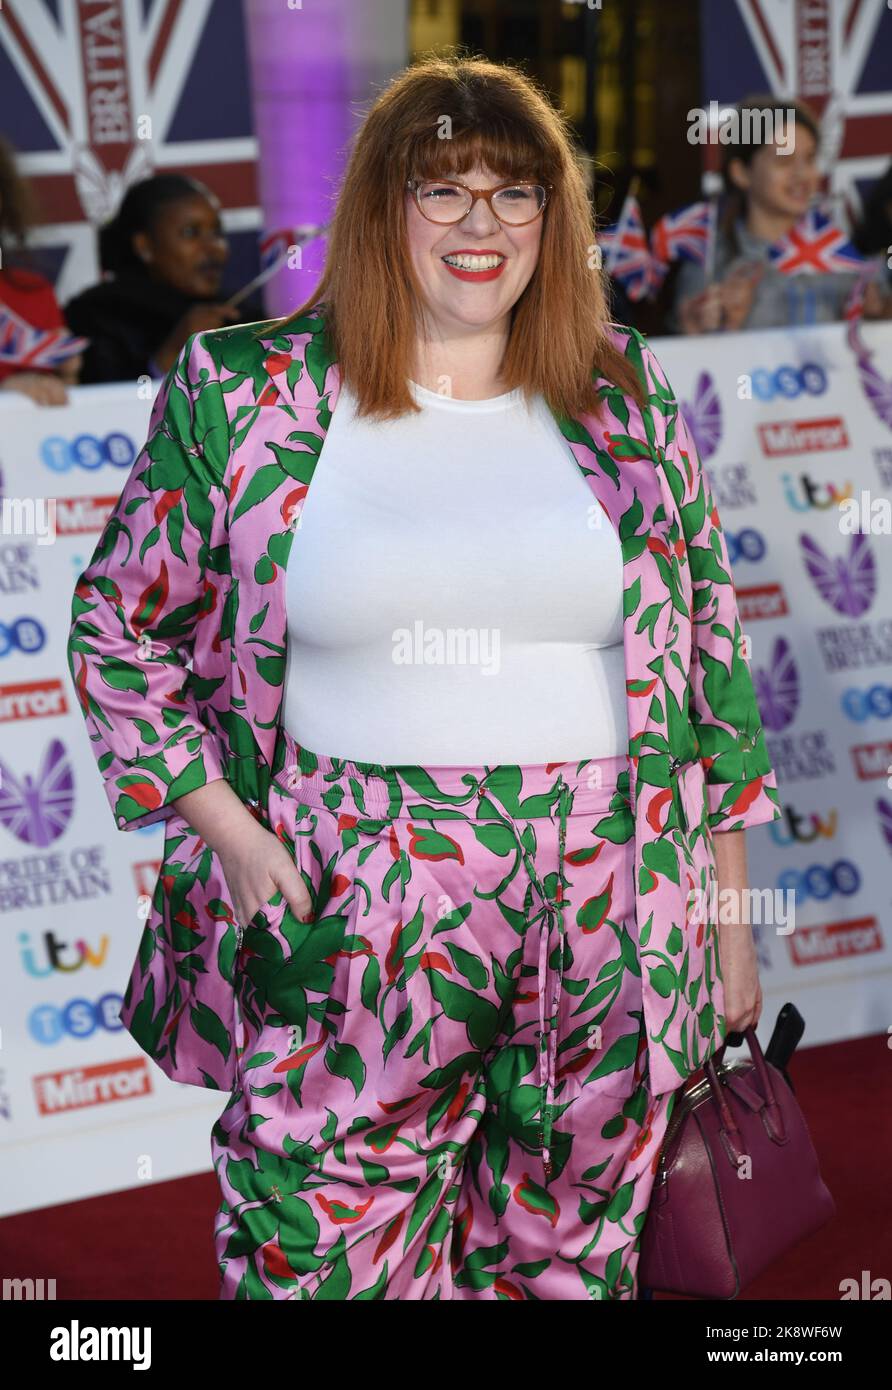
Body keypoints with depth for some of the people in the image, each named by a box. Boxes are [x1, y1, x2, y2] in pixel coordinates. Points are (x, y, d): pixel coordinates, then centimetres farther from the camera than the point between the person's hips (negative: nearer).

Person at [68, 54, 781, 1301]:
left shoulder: (624, 397, 6)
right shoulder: (240, 394, 0)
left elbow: (708, 649, 10)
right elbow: (119, 629, 6)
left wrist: (730, 920, 10)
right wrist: (227, 829, -6)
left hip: (609, 932, 2)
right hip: (344, 922, -2)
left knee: (571, 1257, 13)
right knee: (318, 1260, 2)